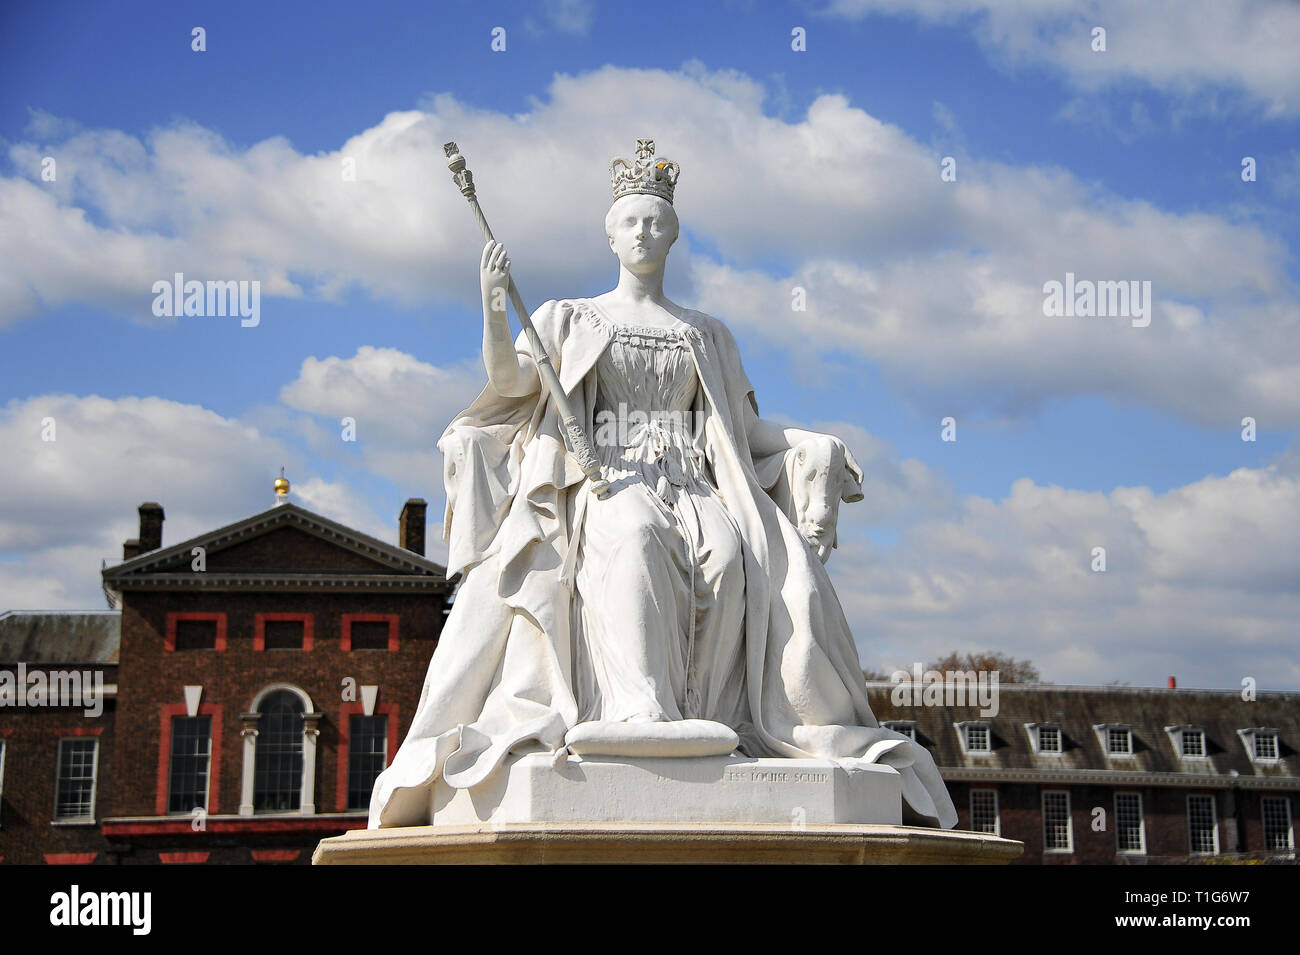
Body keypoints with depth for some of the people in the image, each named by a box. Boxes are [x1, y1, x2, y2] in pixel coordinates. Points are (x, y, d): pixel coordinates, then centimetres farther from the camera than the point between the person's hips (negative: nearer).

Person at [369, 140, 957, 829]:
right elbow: (511, 380, 4)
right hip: (606, 481, -2)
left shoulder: (708, 335, 26)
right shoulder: (570, 319, 20)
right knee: (634, 540, -39)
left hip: (694, 486, 3)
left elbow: (743, 427, 23)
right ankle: (642, 711, -48)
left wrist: (814, 443, 5)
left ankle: (701, 717, -37)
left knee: (731, 555, -33)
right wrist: (493, 308, -14)